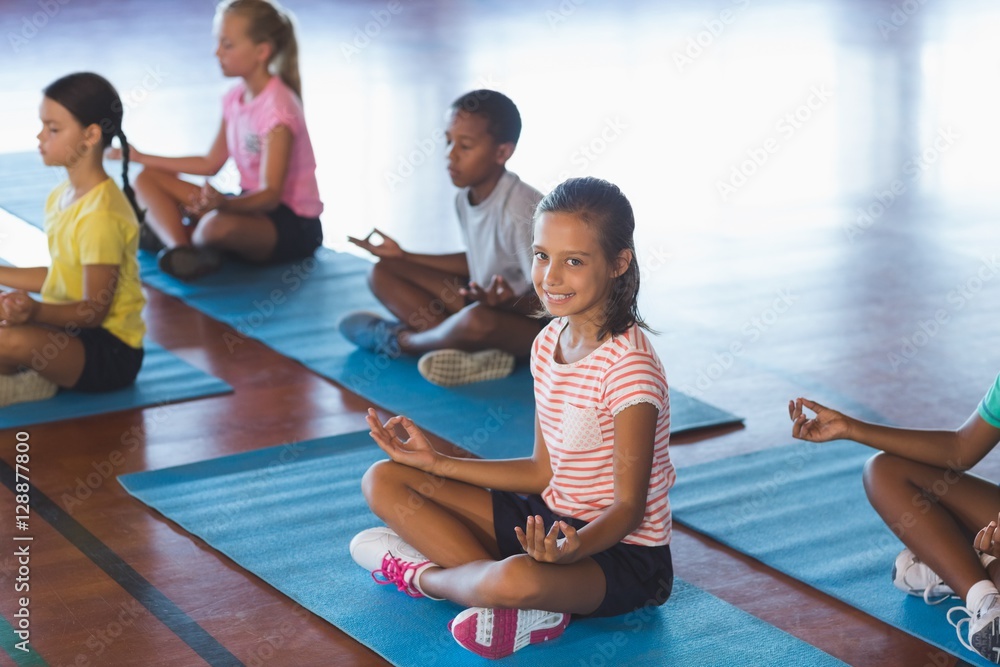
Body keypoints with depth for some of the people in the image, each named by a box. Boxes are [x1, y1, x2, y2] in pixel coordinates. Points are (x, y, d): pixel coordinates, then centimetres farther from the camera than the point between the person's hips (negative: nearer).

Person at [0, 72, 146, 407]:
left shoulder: (102, 215, -22)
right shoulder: (61, 197, 7)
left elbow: (95, 309, -22)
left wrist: (36, 311, -38)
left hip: (111, 352, -10)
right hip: (70, 331, 10)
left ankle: (27, 382, -5)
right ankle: (29, 379, -5)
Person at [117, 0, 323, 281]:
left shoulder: (277, 108, -21)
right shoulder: (235, 98, 5)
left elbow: (271, 194, -27)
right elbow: (211, 163, 14)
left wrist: (223, 203, -46)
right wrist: (143, 158, 15)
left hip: (292, 226, -9)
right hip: (253, 203, 9)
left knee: (219, 224, -41)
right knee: (147, 179, 3)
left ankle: (173, 233, -7)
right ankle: (179, 247, -23)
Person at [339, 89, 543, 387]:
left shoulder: (520, 211, -25)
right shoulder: (466, 198, -1)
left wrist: (509, 302, -44)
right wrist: (403, 256, 12)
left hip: (530, 321, -9)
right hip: (483, 299, 9)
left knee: (479, 320, -42)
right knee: (383, 273, 2)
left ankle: (399, 339, -8)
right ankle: (469, 349, -19)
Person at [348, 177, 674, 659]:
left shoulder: (628, 366, -22)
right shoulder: (548, 344, 4)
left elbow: (628, 508, -20)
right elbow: (544, 472, 11)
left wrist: (573, 547, -41)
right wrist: (436, 462, 8)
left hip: (622, 552, -9)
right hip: (555, 520, 9)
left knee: (518, 578, -42)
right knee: (384, 481, 2)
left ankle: (423, 574, -6)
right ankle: (521, 605, -15)